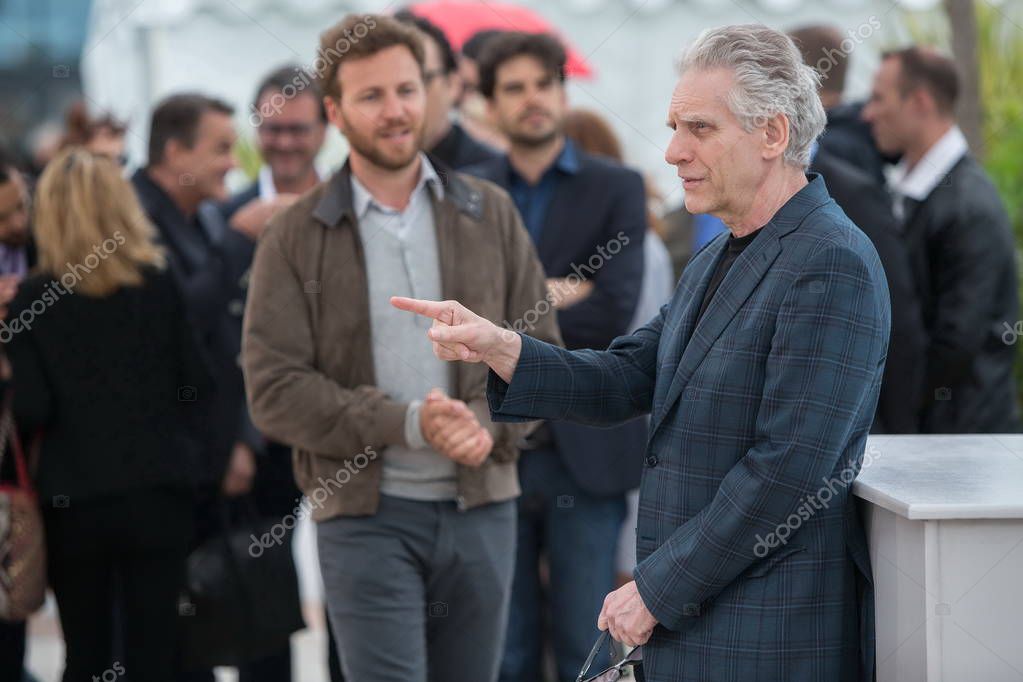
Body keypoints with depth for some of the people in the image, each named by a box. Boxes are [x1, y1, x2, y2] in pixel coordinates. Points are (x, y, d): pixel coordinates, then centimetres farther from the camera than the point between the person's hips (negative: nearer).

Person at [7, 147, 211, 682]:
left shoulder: (32, 299, -5)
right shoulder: (159, 285, -4)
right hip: (157, 493, 0)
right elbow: (197, 383, -1)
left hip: (73, 501, 0)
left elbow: (31, 410, -8)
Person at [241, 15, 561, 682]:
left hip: (480, 507, 3)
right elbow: (274, 388, -7)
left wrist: (490, 425, -13)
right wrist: (407, 423, -17)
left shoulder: (491, 214, 8)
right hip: (366, 514, -3)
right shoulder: (296, 237, 0)